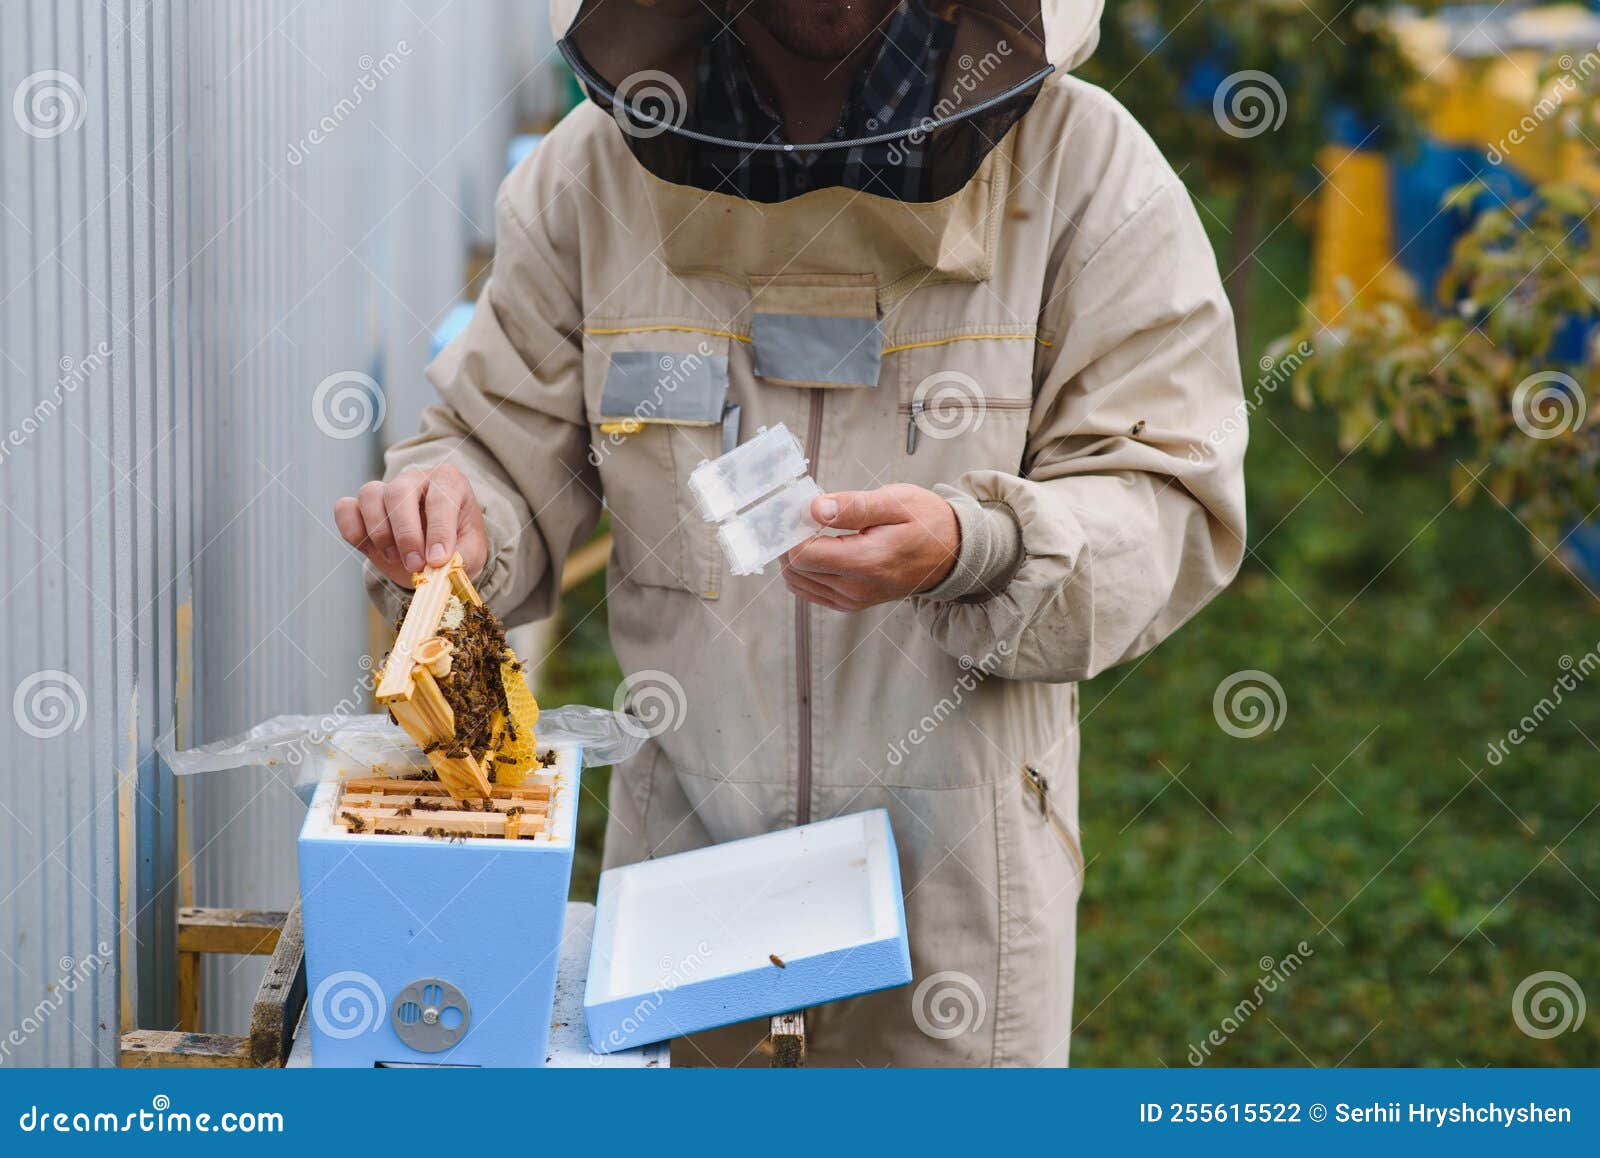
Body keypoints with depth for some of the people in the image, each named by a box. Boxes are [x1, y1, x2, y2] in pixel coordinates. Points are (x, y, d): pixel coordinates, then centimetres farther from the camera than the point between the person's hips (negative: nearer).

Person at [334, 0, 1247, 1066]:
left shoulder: (1081, 161, -7)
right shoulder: (595, 168, 0)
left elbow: (1172, 508, -10)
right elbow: (508, 448, 7)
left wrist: (970, 550, -29)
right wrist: (454, 513, -18)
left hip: (951, 849, -2)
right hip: (681, 817, 2)